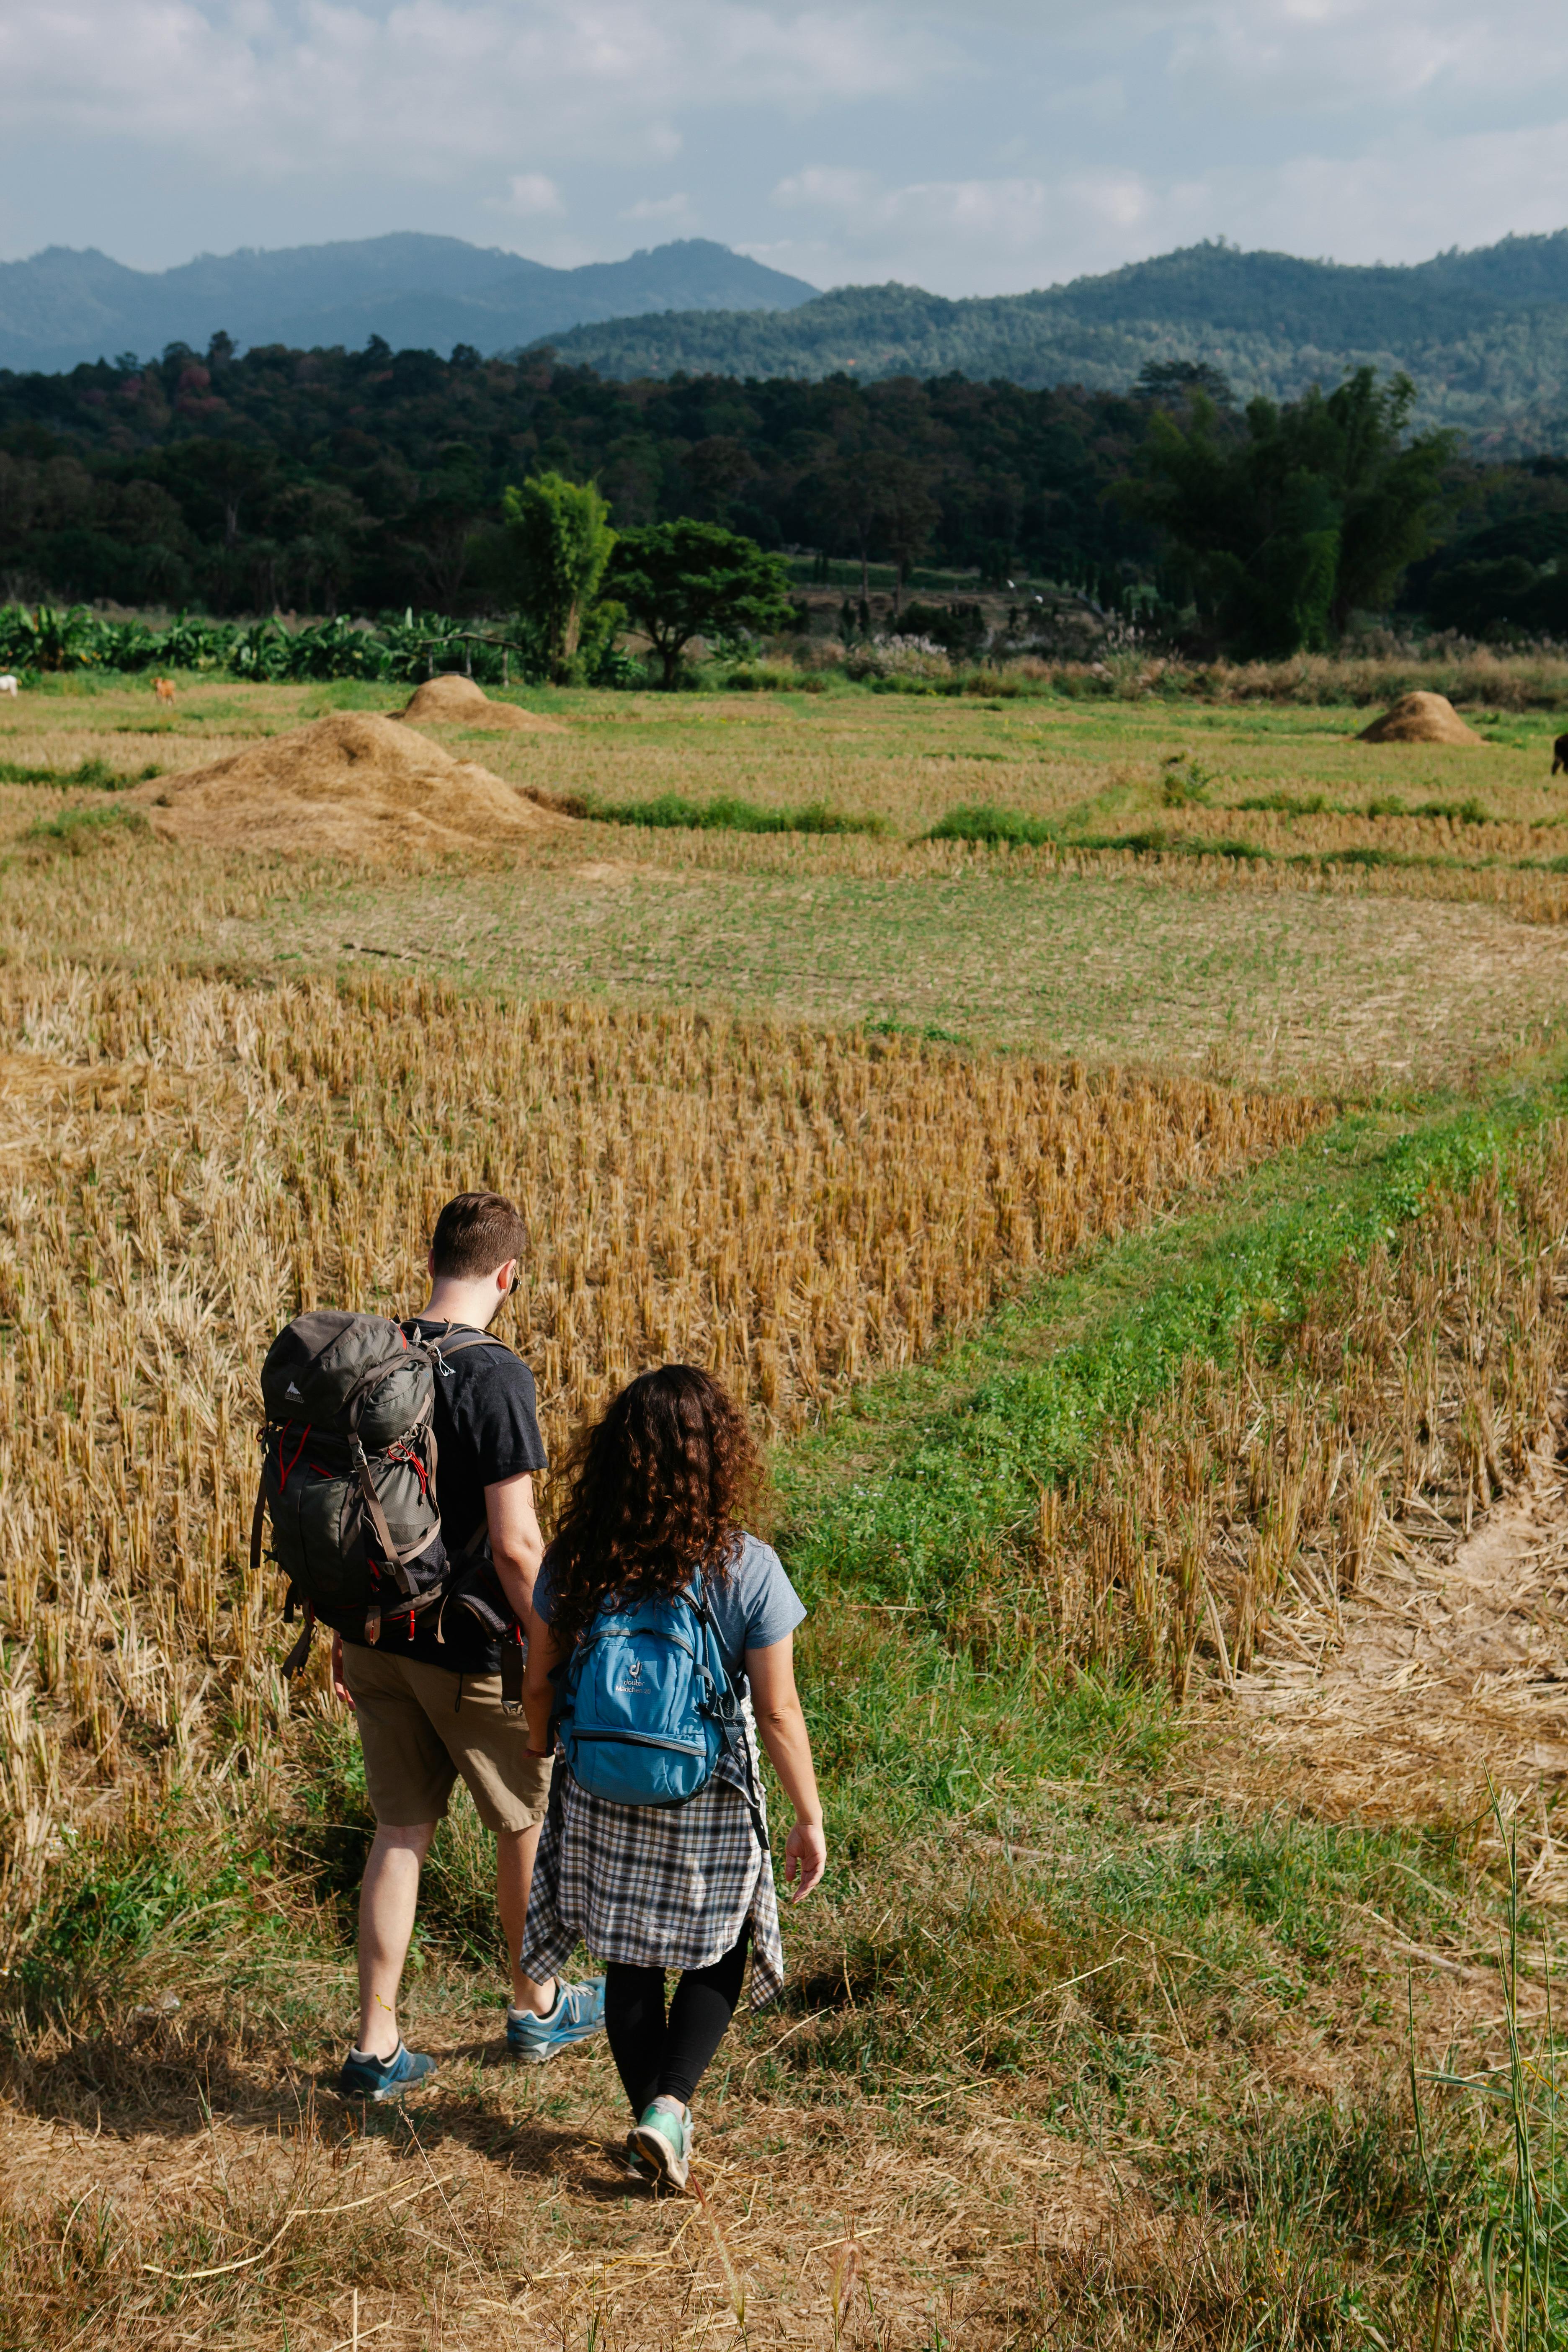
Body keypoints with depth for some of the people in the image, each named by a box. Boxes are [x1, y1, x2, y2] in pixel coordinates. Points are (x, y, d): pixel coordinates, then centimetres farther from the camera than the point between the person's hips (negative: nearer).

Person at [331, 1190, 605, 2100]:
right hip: (469, 1649, -6)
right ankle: (536, 2007, 33)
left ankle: (377, 2047, 16)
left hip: (378, 1640, 6)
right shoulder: (494, 1376, -20)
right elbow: (515, 1542, -22)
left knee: (400, 1833, 14)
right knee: (533, 1819, 16)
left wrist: (344, 1629, 18)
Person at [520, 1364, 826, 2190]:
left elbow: (537, 1687, -1)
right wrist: (810, 1820, -3)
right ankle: (669, 2106, 4)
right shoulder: (747, 1571, -19)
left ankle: (652, 2125, 28)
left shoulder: (574, 1562, -10)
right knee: (714, 1961, 19)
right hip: (709, 1810, -2)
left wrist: (548, 1771, 17)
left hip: (601, 1804, 2)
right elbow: (778, 1712, -14)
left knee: (629, 1967, 19)